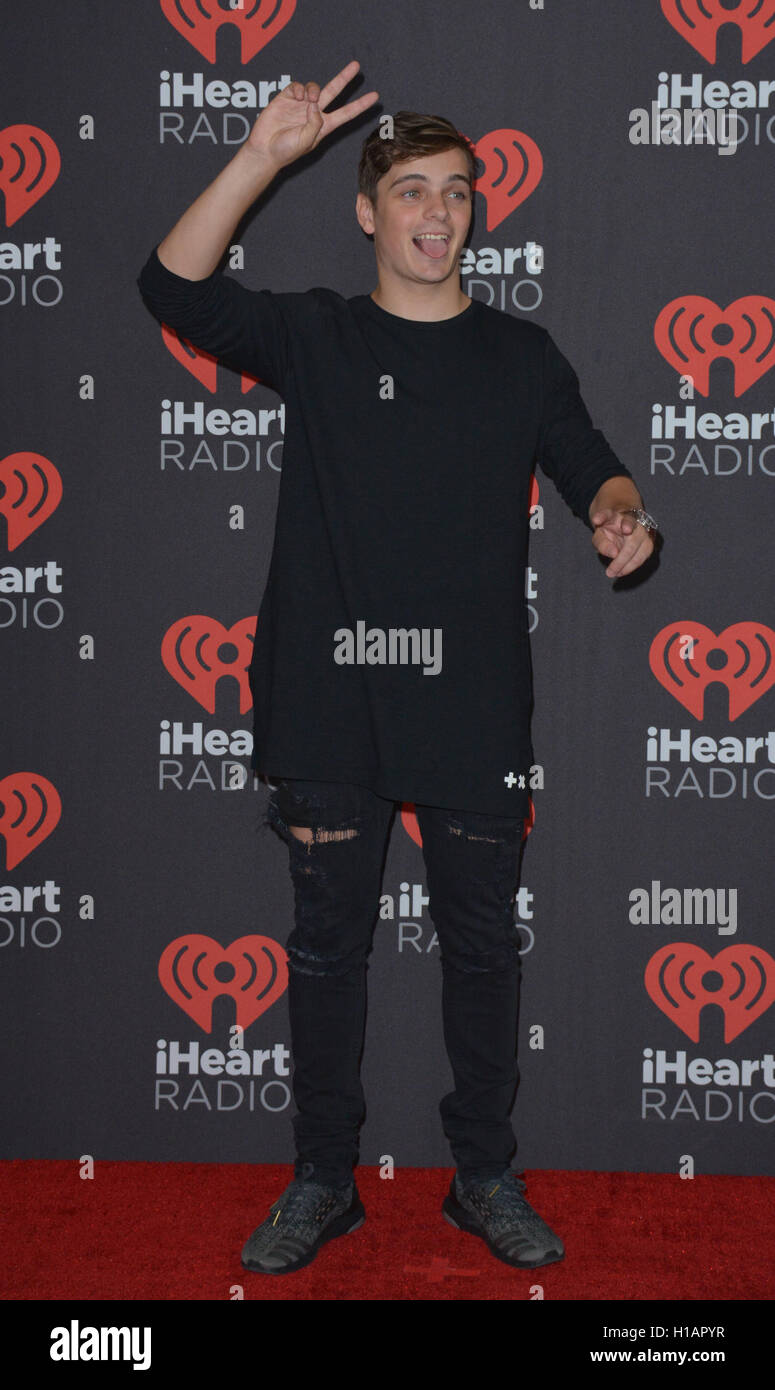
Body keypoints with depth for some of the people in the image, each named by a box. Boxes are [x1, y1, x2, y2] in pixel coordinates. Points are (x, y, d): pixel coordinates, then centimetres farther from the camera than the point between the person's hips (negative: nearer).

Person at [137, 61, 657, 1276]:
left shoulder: (520, 355, 10)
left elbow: (590, 464, 11)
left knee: (482, 945, 9)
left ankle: (486, 1177, 25)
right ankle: (324, 1179, 24)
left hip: (475, 704, 1)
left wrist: (621, 514, -12)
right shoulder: (315, 338, 6)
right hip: (332, 700, -1)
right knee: (329, 943, 9)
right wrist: (264, 155, -15)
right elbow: (176, 286, -7)